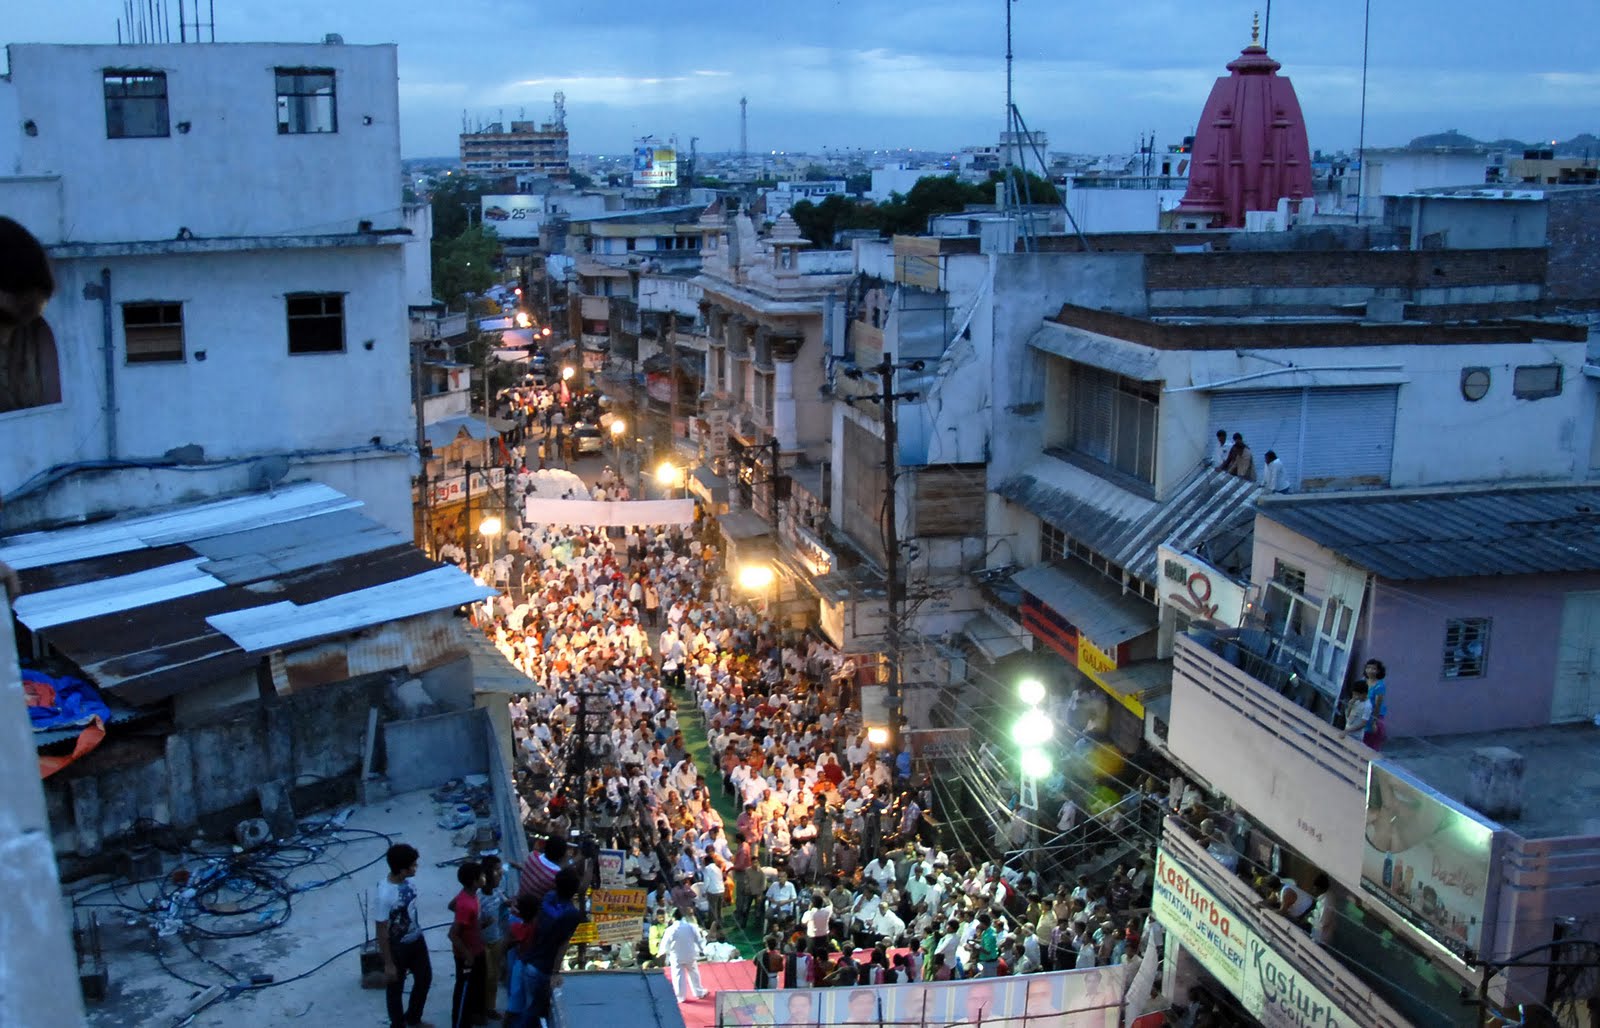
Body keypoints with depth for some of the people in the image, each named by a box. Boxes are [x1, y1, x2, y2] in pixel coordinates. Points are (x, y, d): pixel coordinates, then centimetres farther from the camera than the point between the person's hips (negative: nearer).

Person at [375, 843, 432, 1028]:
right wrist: (388, 964, -17)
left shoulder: (407, 880, -10)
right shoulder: (384, 895, -32)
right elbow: (382, 932, -24)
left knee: (425, 978, 22)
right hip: (398, 947, -8)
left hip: (416, 940, 8)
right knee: (395, 988, 15)